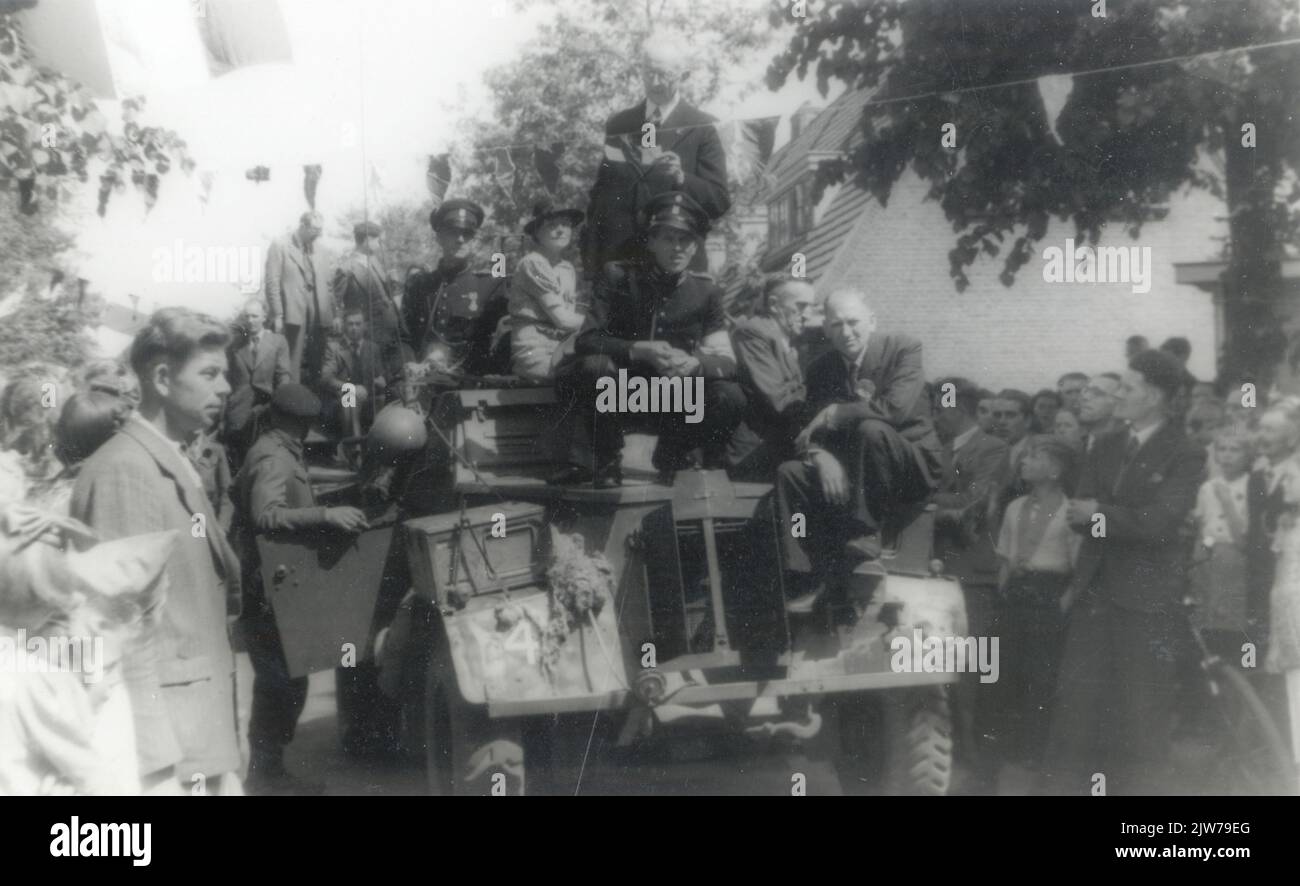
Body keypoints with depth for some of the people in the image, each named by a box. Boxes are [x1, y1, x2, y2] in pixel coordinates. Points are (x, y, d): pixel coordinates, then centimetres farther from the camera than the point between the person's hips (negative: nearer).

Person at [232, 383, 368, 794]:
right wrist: (326, 515, -41)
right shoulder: (275, 459, -19)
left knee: (277, 681, 16)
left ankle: (266, 770, 24)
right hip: (269, 590, -10)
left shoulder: (273, 451, 12)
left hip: (271, 587, 10)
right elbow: (266, 515, -34)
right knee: (285, 682, -7)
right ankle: (267, 775, 0)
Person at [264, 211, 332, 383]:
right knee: (291, 366, -7)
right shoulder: (279, 247, 1)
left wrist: (333, 315, 8)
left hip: (317, 318, 6)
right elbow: (272, 283, -5)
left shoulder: (318, 253, 20)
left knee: (316, 367, 3)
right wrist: (277, 316, -12)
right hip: (292, 315, -5)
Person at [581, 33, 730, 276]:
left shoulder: (702, 129, 2)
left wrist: (682, 178, -20)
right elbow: (599, 196, 15)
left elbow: (720, 202, -2)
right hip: (618, 261, 3)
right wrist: (591, 268, 6)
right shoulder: (618, 126, 13)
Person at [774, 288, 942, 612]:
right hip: (852, 471, 5)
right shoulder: (821, 368, 7)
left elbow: (896, 408, -26)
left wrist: (833, 415, -18)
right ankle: (806, 577, -17)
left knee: (871, 429, -34)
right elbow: (811, 433, 1)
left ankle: (865, 544, -32)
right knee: (789, 473, -16)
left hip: (911, 467, -5)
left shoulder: (904, 350, -8)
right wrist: (822, 457, -23)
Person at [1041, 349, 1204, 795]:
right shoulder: (1106, 446, 12)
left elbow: (1158, 523, -17)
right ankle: (1065, 786, 13)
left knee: (1142, 708, 4)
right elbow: (1079, 513, 7)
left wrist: (1100, 515, -10)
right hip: (1095, 590, 5)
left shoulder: (1185, 455, -7)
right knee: (1076, 699, 5)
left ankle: (1133, 786, 16)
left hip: (1149, 596, -5)